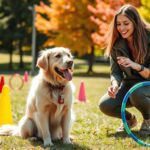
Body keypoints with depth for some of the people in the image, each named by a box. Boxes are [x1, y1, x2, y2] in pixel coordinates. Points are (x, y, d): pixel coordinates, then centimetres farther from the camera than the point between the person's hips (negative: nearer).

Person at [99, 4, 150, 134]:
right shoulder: (116, 44, -8)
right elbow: (115, 72, -9)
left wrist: (136, 66, -39)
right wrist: (115, 84, -33)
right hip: (129, 84, 4)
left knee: (136, 93, -38)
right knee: (105, 105, -21)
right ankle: (130, 119, 12)